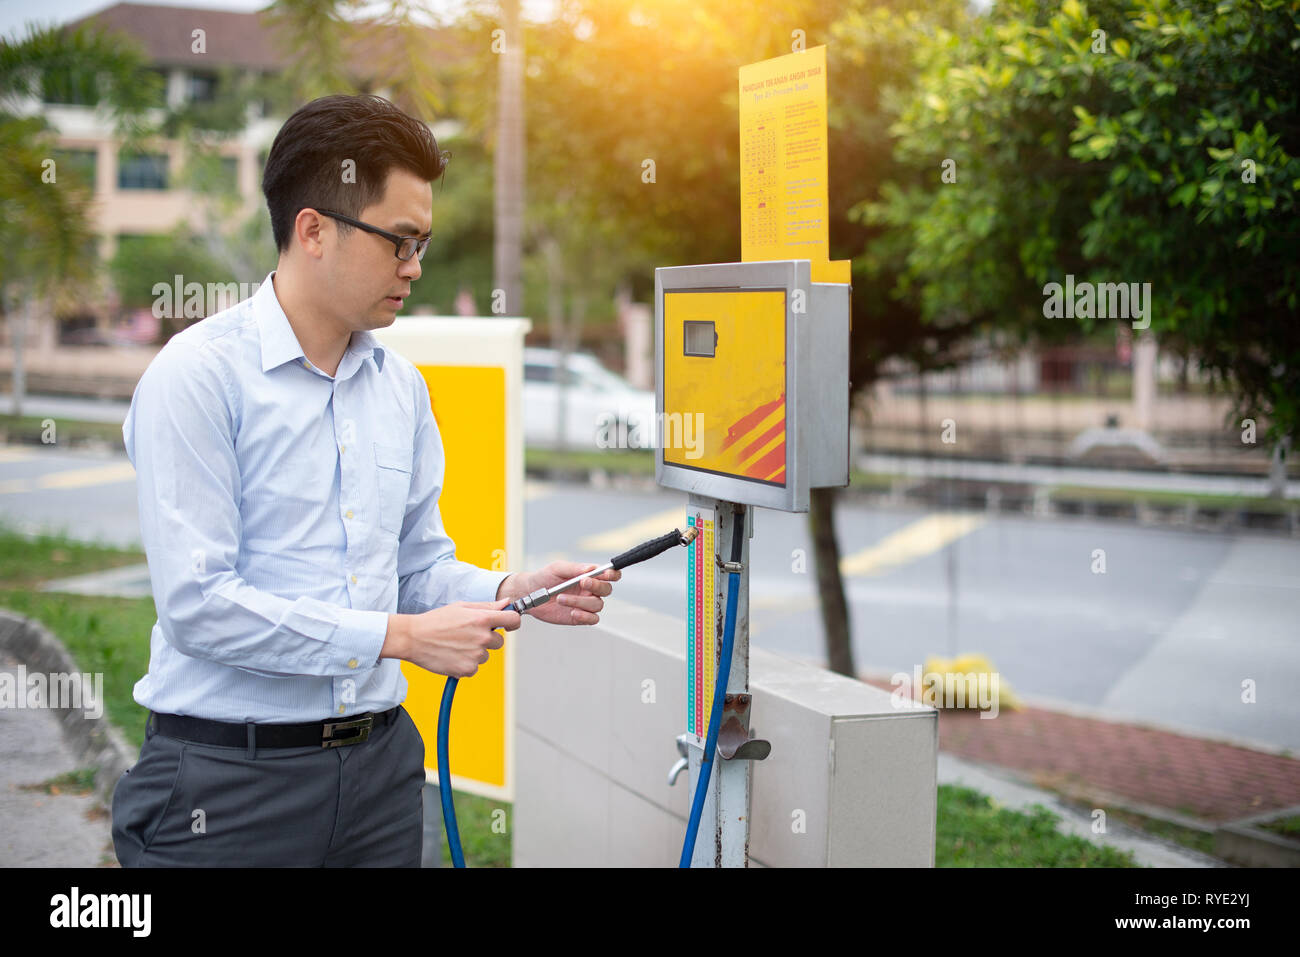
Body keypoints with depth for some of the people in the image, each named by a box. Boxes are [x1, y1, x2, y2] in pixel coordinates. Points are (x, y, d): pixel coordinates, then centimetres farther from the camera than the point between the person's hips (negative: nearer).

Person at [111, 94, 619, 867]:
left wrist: (512, 593, -5)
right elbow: (197, 602, -18)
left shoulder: (400, 385, 10)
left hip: (380, 764, 6)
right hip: (230, 779, -6)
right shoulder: (199, 376, -11)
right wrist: (402, 637, -17)